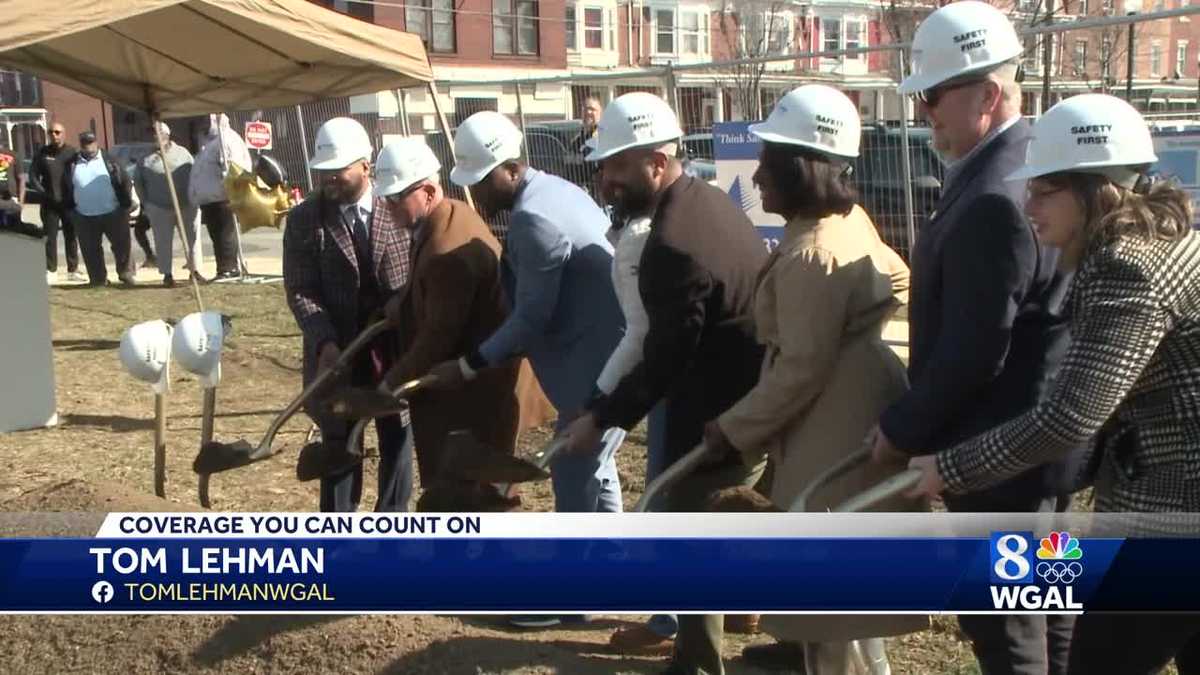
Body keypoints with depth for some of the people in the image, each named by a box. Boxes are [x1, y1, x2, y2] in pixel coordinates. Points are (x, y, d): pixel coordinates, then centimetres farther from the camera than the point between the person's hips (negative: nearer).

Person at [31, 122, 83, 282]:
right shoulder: (42, 152, 5)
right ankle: (50, 270, 7)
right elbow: (33, 172, 7)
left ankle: (73, 270, 13)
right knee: (50, 236, 1)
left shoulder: (72, 152, 2)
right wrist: (40, 189, -6)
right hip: (49, 202, 1)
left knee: (71, 236, 6)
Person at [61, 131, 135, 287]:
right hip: (85, 218, 2)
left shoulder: (109, 160, 0)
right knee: (91, 251, 6)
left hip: (113, 214, -2)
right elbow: (66, 189, 11)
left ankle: (126, 275, 13)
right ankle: (98, 279, 16)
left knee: (122, 245, 0)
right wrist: (70, 210, 6)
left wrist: (126, 205, -4)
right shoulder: (71, 165, 5)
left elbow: (125, 182, 1)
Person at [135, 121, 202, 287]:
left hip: (186, 205, 0)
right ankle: (167, 274, 8)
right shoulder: (146, 159, 6)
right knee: (163, 241, 1)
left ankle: (195, 270, 11)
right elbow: (138, 183, 10)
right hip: (159, 208, 0)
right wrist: (145, 203, 4)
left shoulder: (182, 153, 6)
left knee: (191, 237, 3)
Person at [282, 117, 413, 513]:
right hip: (339, 352, -1)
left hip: (397, 347, 1)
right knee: (340, 446, 7)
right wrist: (325, 342, -20)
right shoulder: (304, 219, -2)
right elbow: (299, 290, -5)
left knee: (397, 442, 12)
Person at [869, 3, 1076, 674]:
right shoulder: (1023, 165, 7)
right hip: (1041, 430, 10)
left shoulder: (993, 199, -26)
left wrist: (902, 428, -13)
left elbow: (975, 350, -26)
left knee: (996, 613, 2)